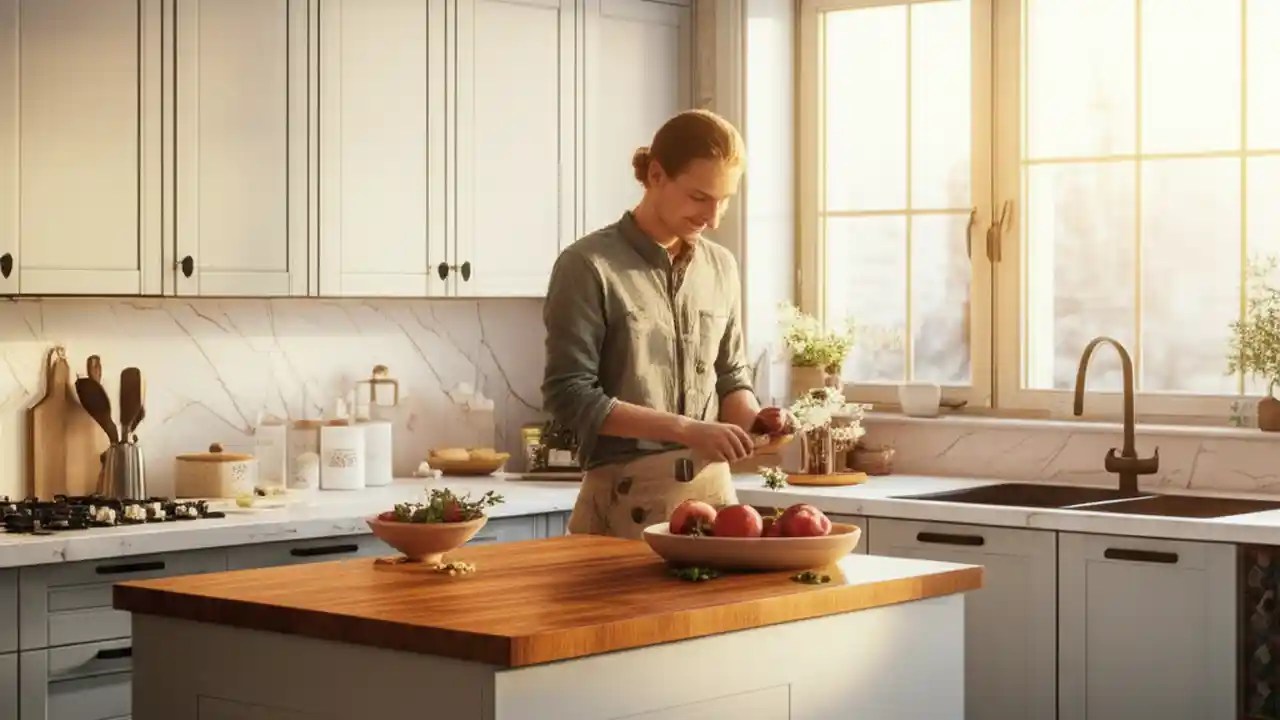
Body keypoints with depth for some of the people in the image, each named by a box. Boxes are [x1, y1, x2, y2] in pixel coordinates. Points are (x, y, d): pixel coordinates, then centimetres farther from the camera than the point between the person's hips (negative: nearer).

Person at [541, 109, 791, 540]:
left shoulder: (721, 267, 10)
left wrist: (751, 420, -4)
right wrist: (687, 430, -17)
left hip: (712, 487, 5)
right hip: (627, 496, -5)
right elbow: (570, 395, -11)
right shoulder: (588, 266, -7)